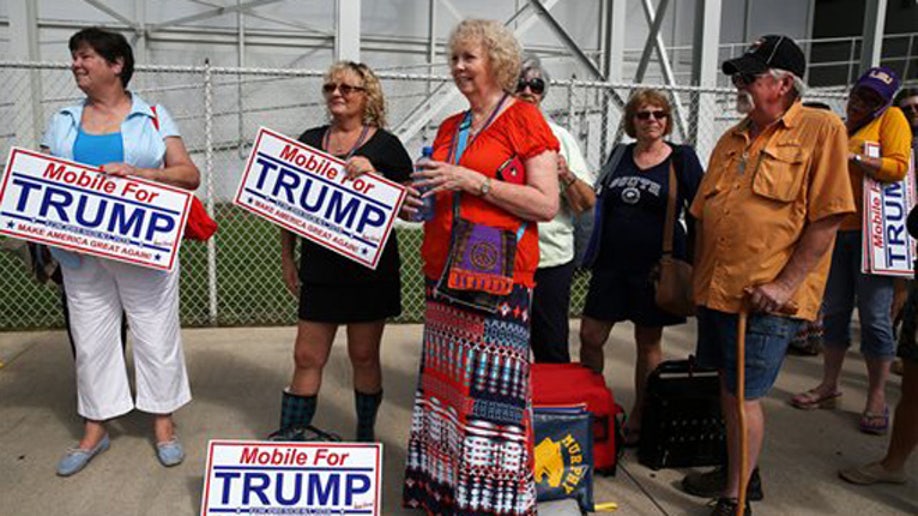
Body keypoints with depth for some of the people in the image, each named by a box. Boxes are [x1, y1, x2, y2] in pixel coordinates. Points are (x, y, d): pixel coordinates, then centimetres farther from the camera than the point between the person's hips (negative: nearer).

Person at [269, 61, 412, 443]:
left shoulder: (386, 146, -1)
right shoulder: (309, 141, 10)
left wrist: (373, 175, -19)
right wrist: (287, 257, 10)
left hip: (370, 267, -2)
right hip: (320, 267, 3)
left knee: (364, 355, 9)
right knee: (307, 357, 5)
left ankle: (366, 435, 27)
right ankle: (291, 435, 18)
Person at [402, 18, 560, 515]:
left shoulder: (524, 118, -2)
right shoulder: (450, 128, 17)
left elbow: (546, 204, -11)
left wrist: (474, 181, -16)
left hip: (499, 277, -7)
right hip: (445, 275, 7)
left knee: (491, 390, -7)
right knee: (445, 384, 11)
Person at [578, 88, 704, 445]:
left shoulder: (682, 159, -1)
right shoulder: (619, 156, 9)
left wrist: (693, 264, -6)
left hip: (656, 266, -3)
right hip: (612, 263, 3)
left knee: (649, 343, 8)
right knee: (590, 338, 1)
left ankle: (638, 417, 23)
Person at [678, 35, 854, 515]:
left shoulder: (821, 129, -7)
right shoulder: (732, 139, 12)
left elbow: (826, 218, -13)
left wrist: (785, 284, -17)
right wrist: (699, 276, 13)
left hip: (765, 297, -7)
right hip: (717, 289, 7)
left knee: (744, 394, 0)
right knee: (728, 387, 17)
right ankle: (737, 472, 36)